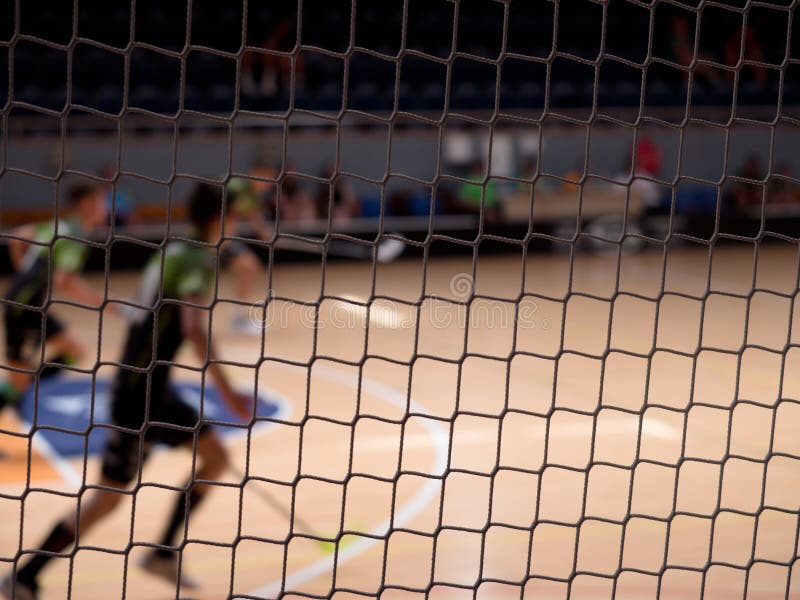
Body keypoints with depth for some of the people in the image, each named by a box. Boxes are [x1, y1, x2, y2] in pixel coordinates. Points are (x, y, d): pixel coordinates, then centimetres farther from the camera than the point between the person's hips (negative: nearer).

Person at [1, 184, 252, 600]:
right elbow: (193, 327, -28)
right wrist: (227, 392, -27)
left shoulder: (173, 253, 13)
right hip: (138, 394, -9)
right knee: (108, 495, -3)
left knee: (215, 457, 13)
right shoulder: (198, 259, -14)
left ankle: (164, 554, 17)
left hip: (153, 389, 9)